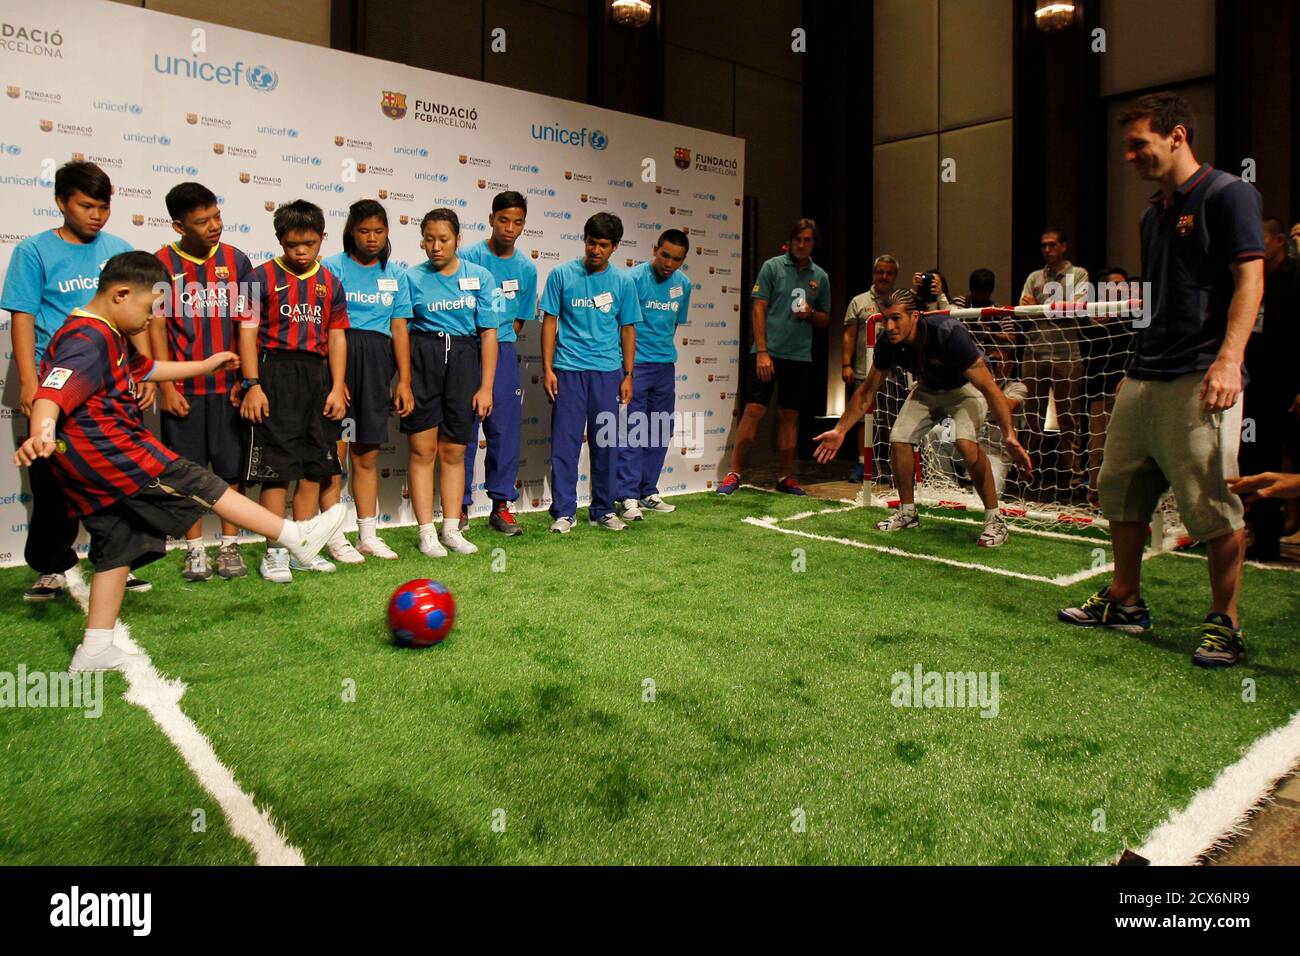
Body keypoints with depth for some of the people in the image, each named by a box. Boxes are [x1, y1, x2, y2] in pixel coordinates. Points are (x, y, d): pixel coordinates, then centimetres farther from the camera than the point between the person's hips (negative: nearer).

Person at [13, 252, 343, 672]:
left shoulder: (109, 337, 18)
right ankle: (298, 536, -1)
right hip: (106, 450, -11)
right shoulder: (87, 340, -16)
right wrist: (41, 434, -50)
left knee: (119, 546, 11)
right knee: (199, 486, -6)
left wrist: (204, 366, 40)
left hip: (87, 466, 11)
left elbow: (145, 368, 34)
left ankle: (95, 650, 14)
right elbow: (53, 392, -31)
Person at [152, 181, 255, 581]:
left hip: (228, 385, 1)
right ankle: (195, 550, 16)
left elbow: (245, 323, 3)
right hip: (182, 388, -1)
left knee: (231, 467, 5)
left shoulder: (236, 260, 2)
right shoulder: (161, 264, -2)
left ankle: (230, 545, 16)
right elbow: (156, 328, -2)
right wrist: (166, 387, -6)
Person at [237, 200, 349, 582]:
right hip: (275, 374, -4)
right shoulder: (263, 277, -2)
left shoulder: (330, 283, 10)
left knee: (315, 466, 8)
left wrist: (337, 388, 2)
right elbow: (248, 332, -5)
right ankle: (275, 552, 7)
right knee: (276, 466, -3)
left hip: (317, 375, 5)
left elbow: (337, 337, 9)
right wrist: (252, 385, -12)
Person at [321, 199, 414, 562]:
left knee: (368, 453, 10)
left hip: (378, 360, 4)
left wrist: (404, 380, 5)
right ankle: (335, 538, 4)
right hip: (340, 354, -4)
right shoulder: (334, 267, -1)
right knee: (335, 450, -4)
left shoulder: (394, 274, 12)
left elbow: (399, 329, 11)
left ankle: (368, 535, 18)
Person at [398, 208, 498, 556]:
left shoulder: (479, 276, 4)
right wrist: (404, 380, -11)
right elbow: (399, 329, 0)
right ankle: (426, 531, 6)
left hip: (464, 359, 1)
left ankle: (452, 529, 15)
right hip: (421, 359, -1)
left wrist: (486, 387, -2)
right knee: (423, 449, -1)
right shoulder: (412, 277, 4)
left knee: (454, 451, 7)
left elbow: (489, 333, 2)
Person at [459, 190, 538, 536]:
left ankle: (501, 505, 13)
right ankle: (460, 506, 8)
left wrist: (500, 340, 1)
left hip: (503, 352, 4)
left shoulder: (526, 268, 8)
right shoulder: (470, 257, -4)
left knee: (505, 429, 3)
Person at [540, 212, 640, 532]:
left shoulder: (623, 282, 5)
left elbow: (628, 329, 9)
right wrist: (547, 368, -3)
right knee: (565, 442, 0)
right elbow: (550, 322, 3)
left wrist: (628, 375, 5)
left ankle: (603, 510, 18)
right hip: (568, 370, -1)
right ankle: (564, 512, 9)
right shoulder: (562, 274, 1)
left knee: (606, 443, 6)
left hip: (607, 372, 2)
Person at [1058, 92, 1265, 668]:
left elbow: (1250, 280, -11)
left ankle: (1225, 621, 8)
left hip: (1199, 379, -8)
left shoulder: (1227, 194, -3)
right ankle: (1125, 602, 22)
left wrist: (1229, 357, -24)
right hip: (1143, 377, 8)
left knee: (1212, 503, -6)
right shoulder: (1154, 214, 20)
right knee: (1121, 487, 10)